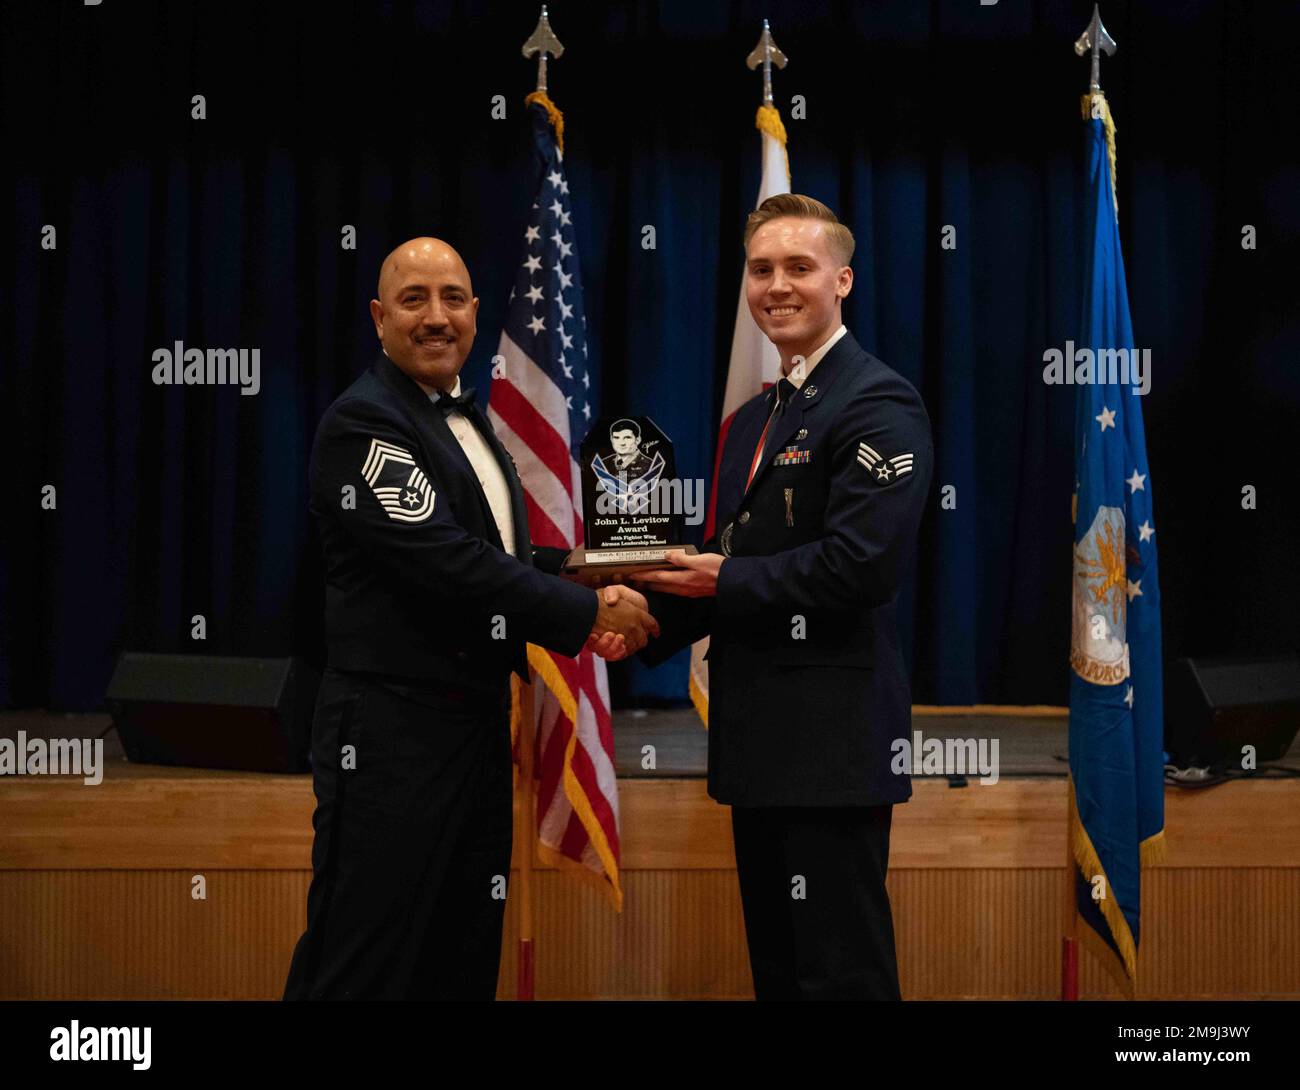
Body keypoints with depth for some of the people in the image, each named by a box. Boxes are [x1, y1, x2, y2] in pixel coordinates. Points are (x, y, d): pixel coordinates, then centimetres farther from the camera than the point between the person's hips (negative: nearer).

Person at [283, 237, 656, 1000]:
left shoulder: (471, 421, 15)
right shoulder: (361, 423, -13)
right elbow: (447, 561, -22)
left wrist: (588, 607, -2)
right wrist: (588, 613, -16)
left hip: (478, 719, 9)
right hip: (392, 732, -9)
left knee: (466, 956, 16)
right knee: (368, 964, -2)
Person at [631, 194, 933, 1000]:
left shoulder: (877, 404, -11)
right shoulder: (754, 419, 18)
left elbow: (862, 564, -21)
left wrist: (724, 582, -12)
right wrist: (654, 616, 2)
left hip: (833, 736, -9)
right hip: (760, 737, 9)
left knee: (840, 969, -3)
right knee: (776, 964, 16)